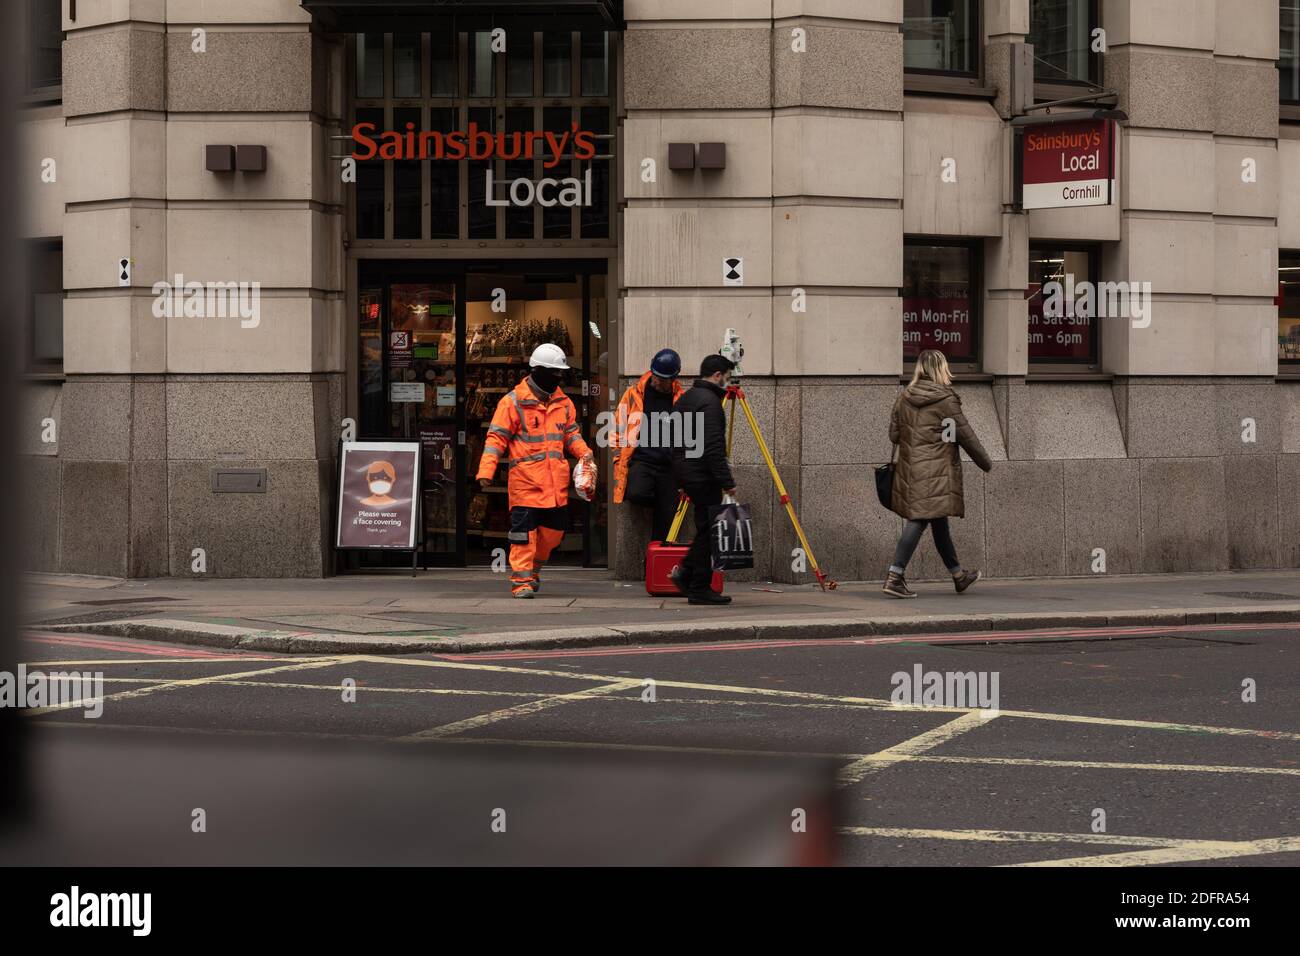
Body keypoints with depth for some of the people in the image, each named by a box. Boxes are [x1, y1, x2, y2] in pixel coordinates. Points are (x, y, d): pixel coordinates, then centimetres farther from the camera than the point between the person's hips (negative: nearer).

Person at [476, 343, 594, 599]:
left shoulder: (563, 402, 12)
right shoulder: (514, 401, -5)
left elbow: (570, 433, 21)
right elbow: (497, 437, -6)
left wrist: (584, 452, 1)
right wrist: (486, 470, -15)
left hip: (556, 481, 6)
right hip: (525, 479, -6)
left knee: (553, 530, 12)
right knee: (524, 531, -6)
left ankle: (534, 567, 34)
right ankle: (521, 581, 1)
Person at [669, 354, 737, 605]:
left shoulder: (685, 398, 15)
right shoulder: (710, 401, -15)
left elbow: (677, 439, 20)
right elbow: (712, 447, -22)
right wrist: (727, 482, -20)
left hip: (683, 470, 10)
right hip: (702, 475, -10)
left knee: (705, 528, 16)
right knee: (708, 530, -4)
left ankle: (685, 573, 12)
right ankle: (700, 588, -2)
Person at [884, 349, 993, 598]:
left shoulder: (904, 398, 7)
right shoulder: (945, 399, -10)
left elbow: (894, 434, 9)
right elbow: (965, 435, -6)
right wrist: (986, 463, 6)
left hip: (910, 469, 7)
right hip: (936, 472, -7)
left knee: (939, 520, 18)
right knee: (919, 521, -8)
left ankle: (958, 575, 31)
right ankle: (894, 577, -16)